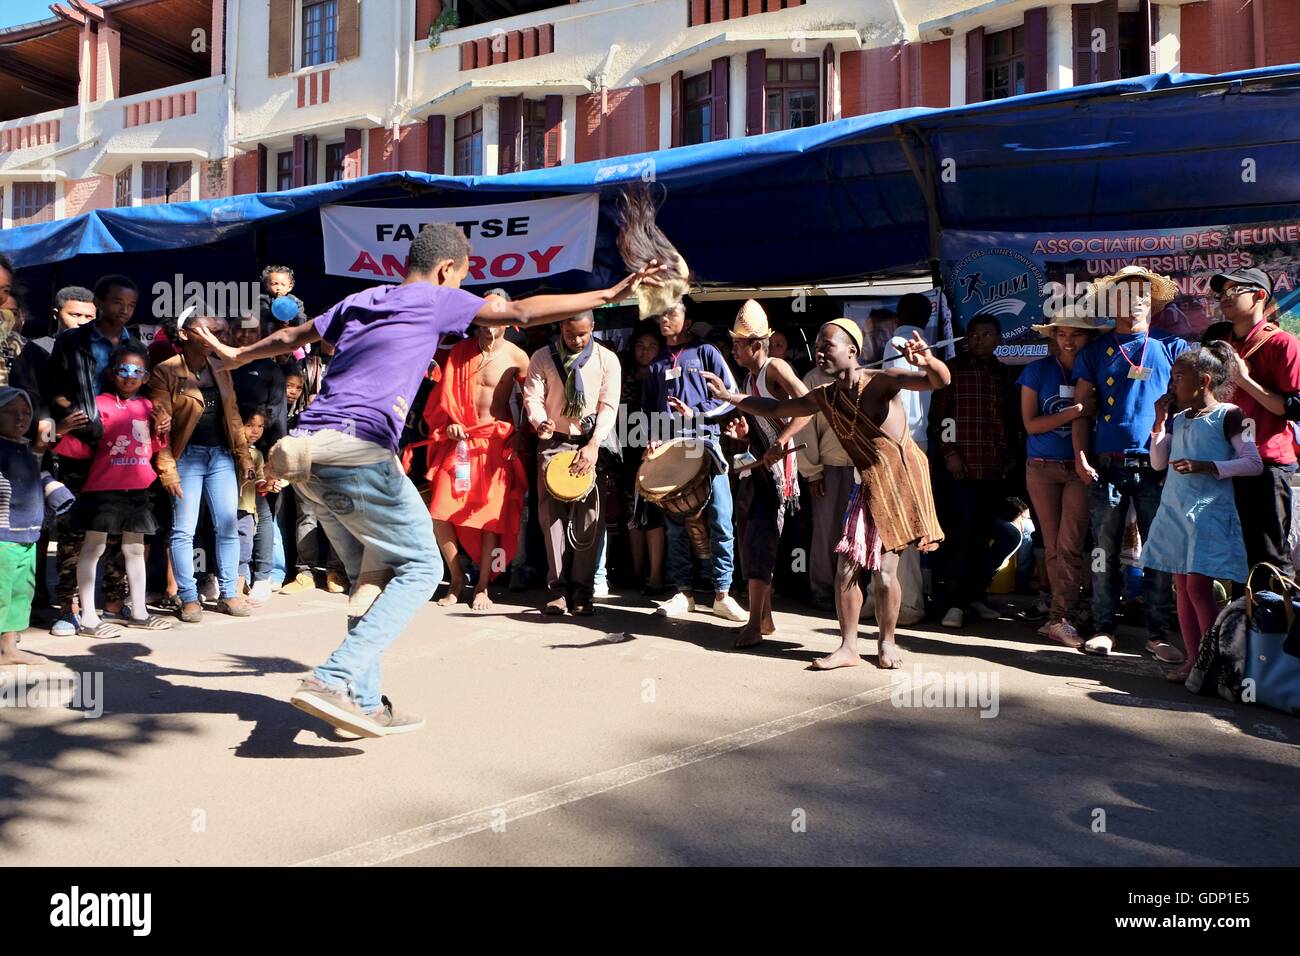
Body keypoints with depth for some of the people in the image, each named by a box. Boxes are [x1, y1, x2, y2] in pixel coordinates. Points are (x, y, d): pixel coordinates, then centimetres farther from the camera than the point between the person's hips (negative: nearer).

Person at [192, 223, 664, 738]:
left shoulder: (358, 301, 24)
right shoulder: (436, 299, 5)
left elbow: (290, 337, 36)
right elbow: (521, 312, -2)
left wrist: (236, 355, 56)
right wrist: (610, 293, 2)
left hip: (308, 450, 8)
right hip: (358, 453, -8)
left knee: (371, 574, 16)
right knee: (420, 567, 1)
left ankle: (363, 701, 14)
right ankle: (333, 680, -10)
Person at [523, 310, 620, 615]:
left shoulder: (607, 359, 2)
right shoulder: (542, 358, 4)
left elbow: (608, 406, -3)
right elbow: (533, 397, 1)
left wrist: (594, 445, -14)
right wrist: (540, 422, -22)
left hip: (591, 444, -1)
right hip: (553, 442, 1)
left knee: (589, 516, -6)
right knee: (552, 515, -4)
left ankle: (582, 590, 1)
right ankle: (558, 588, 1)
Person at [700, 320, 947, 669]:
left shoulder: (880, 381, -16)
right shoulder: (824, 398, 2)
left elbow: (940, 381, -26)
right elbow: (776, 409, 14)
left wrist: (928, 361, -50)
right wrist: (729, 396, 8)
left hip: (903, 480, -5)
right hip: (869, 487, 6)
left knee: (884, 572, -3)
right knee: (846, 568, 1)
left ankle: (887, 643, 18)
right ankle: (848, 647, 14)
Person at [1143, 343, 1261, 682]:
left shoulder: (1228, 415, -5)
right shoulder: (1179, 418, 14)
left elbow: (1254, 463, -8)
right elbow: (1158, 463, 12)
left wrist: (1207, 467, -18)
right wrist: (1159, 421, 5)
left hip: (1209, 511, -7)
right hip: (1175, 510, 7)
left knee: (1198, 585, -12)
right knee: (1182, 587, 7)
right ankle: (1193, 659, 15)